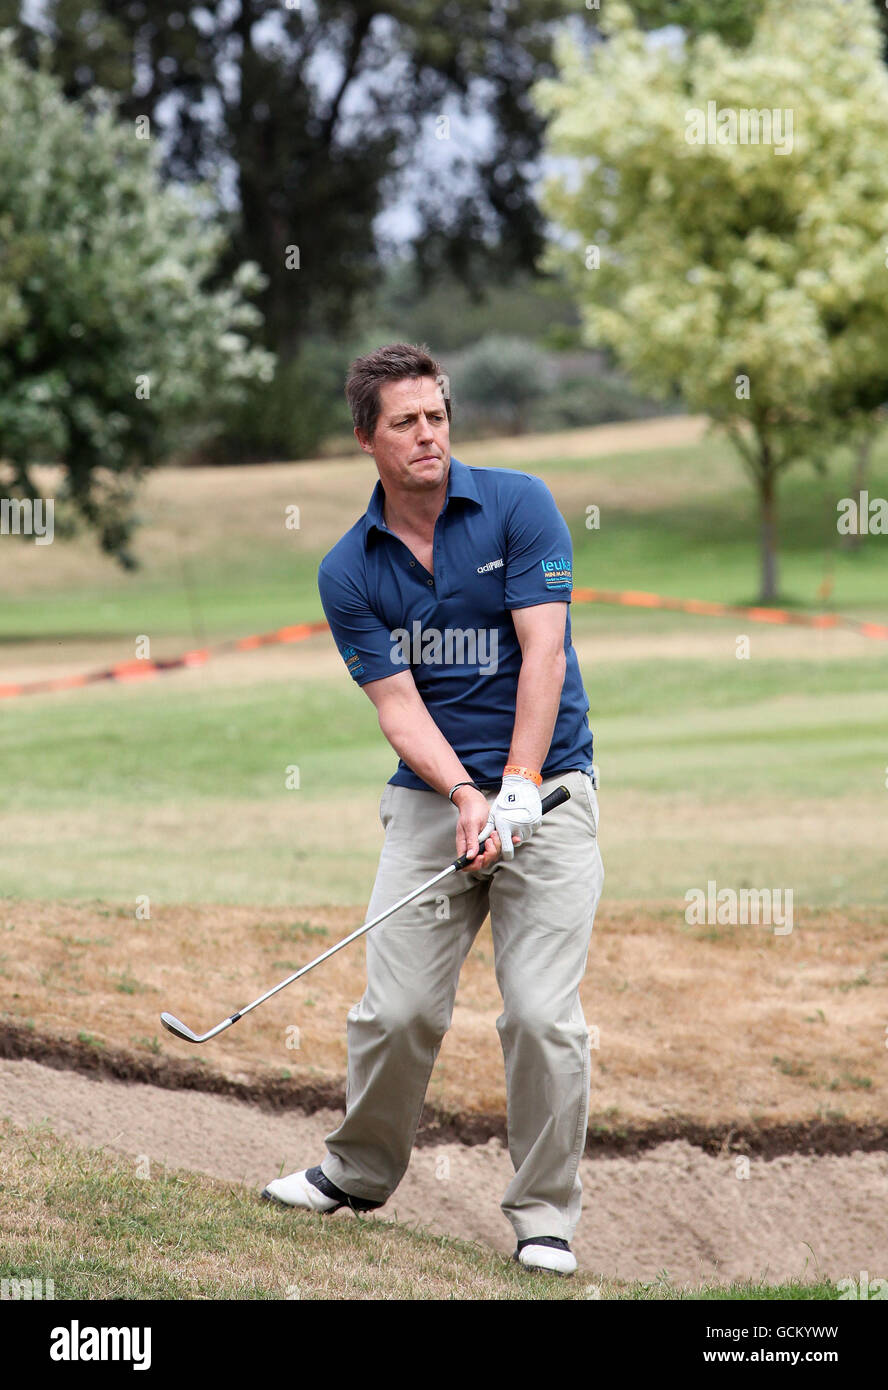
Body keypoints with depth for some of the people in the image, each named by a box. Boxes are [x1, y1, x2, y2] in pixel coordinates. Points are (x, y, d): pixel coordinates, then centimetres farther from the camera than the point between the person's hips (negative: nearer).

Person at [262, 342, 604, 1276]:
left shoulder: (517, 505, -6)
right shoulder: (349, 572, 0)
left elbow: (543, 650, -12)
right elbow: (398, 705, -5)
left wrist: (517, 788, -21)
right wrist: (465, 798, -22)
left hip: (546, 787, -2)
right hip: (430, 798, 2)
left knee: (542, 1013, -8)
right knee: (398, 1007, 0)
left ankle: (544, 1212, 3)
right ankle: (360, 1172, 24)